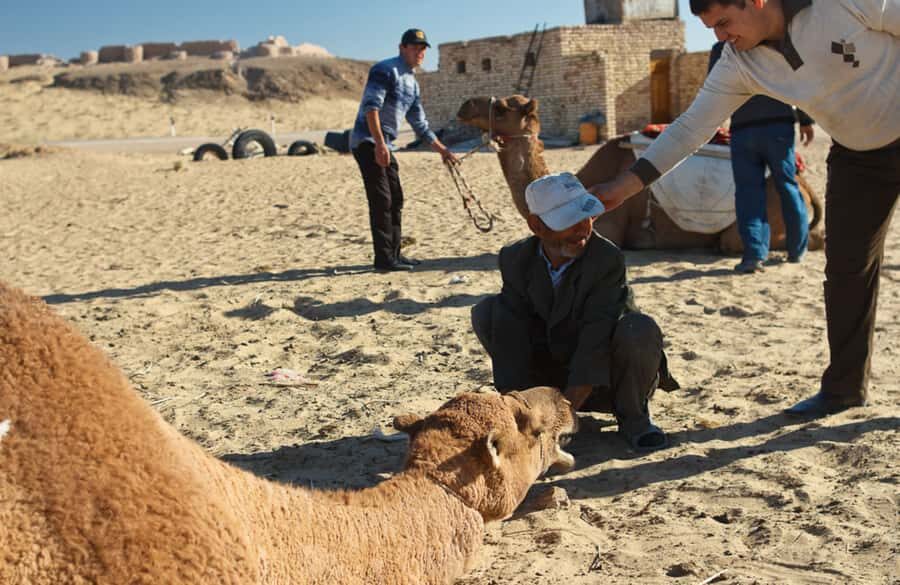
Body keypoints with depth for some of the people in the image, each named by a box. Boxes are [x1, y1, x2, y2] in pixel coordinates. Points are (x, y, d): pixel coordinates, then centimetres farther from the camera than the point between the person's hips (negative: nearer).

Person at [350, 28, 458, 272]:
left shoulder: (412, 84, 18)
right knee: (381, 200, -11)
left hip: (385, 146, 9)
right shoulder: (385, 70, -9)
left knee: (395, 200, 11)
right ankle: (383, 258, -9)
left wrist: (442, 150, 25)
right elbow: (371, 107, -21)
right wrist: (379, 143, -28)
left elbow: (419, 124, 25)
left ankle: (394, 254, 19)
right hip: (367, 142, -9)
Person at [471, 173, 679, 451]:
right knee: (485, 312, -13)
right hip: (554, 372, 4)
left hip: (604, 378, -3)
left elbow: (597, 337, -31)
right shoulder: (516, 258, -10)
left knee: (640, 330, -36)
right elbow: (509, 334, -17)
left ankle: (632, 417, -7)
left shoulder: (608, 258, -23)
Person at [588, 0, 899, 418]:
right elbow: (691, 128, -12)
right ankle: (843, 387, 15)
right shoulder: (739, 63, -12)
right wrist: (624, 184, -18)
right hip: (855, 155, 4)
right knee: (845, 269, 2)